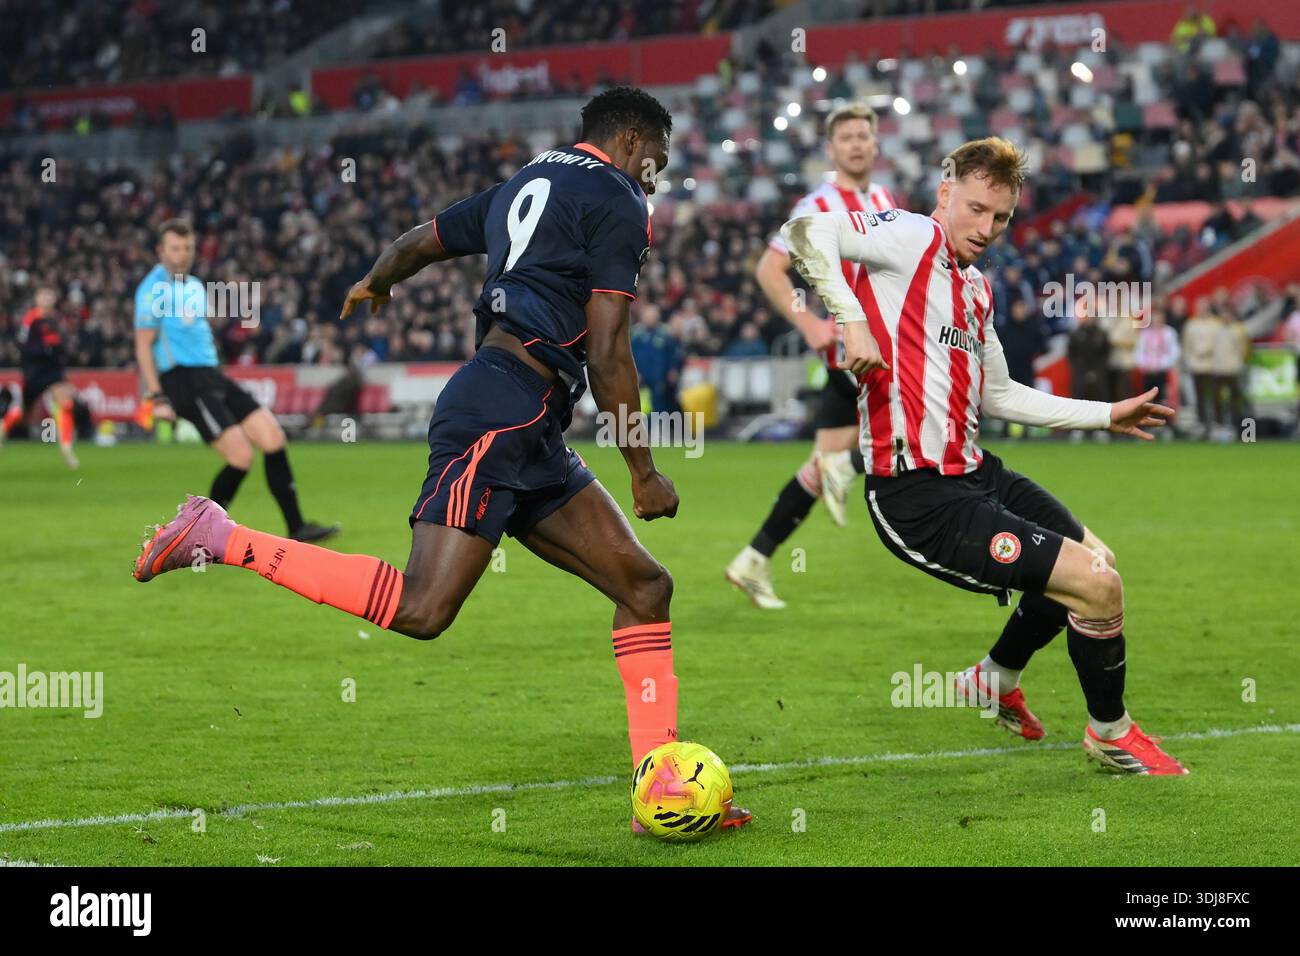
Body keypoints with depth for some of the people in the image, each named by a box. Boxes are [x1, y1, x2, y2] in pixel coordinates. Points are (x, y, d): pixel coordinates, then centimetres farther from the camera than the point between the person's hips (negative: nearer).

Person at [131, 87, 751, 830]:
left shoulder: (525, 186, 23)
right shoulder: (618, 203, -2)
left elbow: (418, 243, 34)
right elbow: (607, 354, -9)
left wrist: (375, 283, 57)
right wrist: (645, 473, -2)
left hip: (532, 440, 10)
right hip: (502, 413, -10)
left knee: (645, 585, 9)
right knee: (423, 609, -21)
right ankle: (219, 537, -15)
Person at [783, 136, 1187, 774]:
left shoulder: (977, 290, 16)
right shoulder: (914, 239, -10)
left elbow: (999, 396, 26)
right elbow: (804, 232, -23)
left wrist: (1107, 415, 27)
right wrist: (852, 320, -31)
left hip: (974, 474, 10)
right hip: (918, 499, -10)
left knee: (1095, 563, 27)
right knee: (1097, 582, -11)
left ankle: (996, 683, 46)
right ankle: (1111, 735, 12)